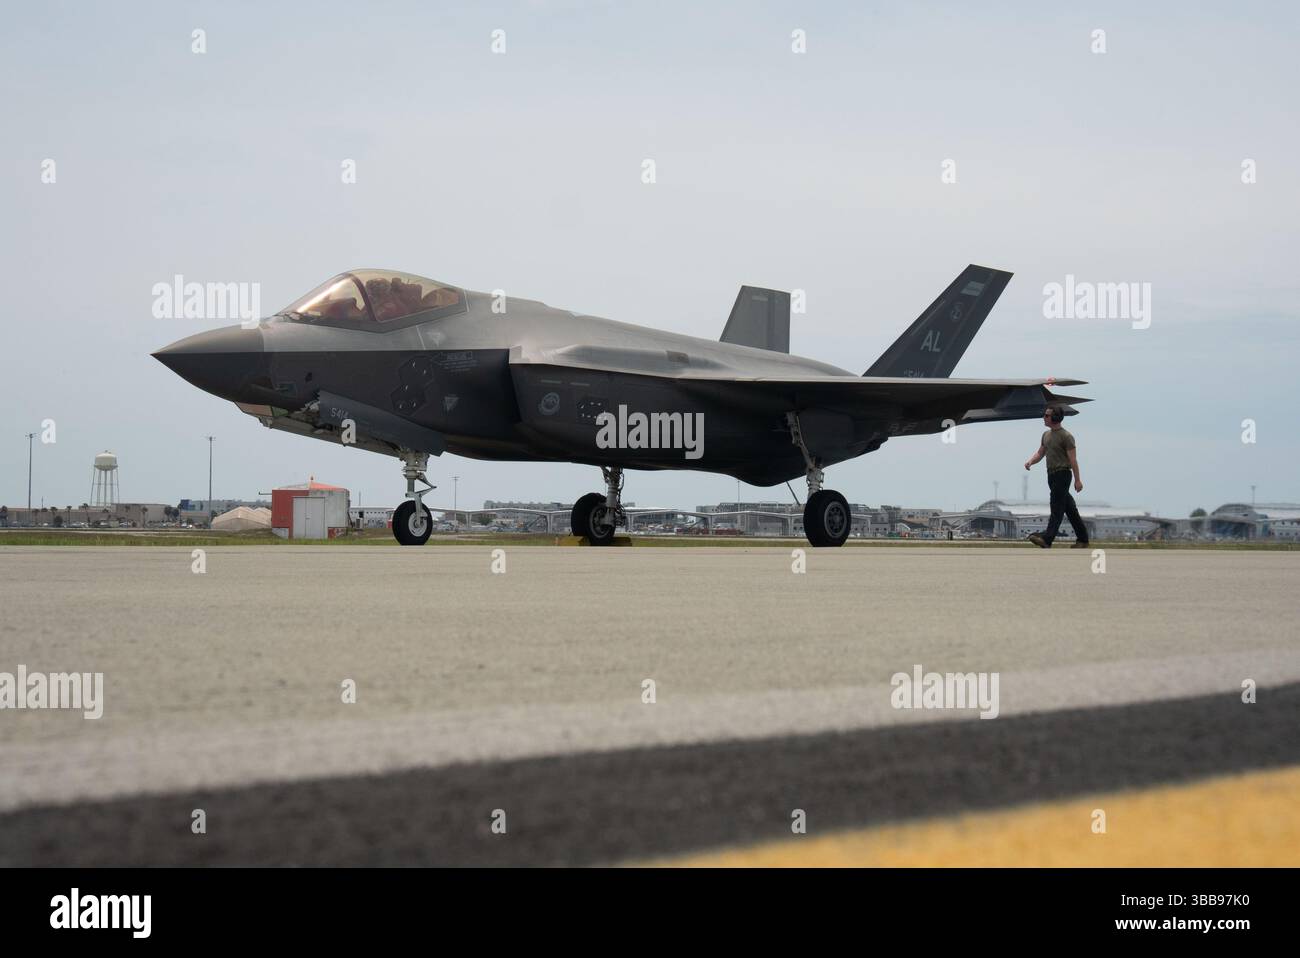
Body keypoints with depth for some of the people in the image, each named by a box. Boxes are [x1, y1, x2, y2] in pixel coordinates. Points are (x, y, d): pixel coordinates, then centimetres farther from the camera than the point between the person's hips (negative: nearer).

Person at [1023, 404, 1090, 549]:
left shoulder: (1066, 436, -10)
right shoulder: (1046, 435, 15)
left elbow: (1073, 459, -12)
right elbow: (1040, 453, 19)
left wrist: (1078, 480, -14)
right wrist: (1030, 462, -2)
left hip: (1062, 474, -8)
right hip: (1052, 475, 8)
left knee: (1057, 507, -14)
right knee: (1068, 507, 12)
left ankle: (1047, 538, -25)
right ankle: (1082, 539, 19)